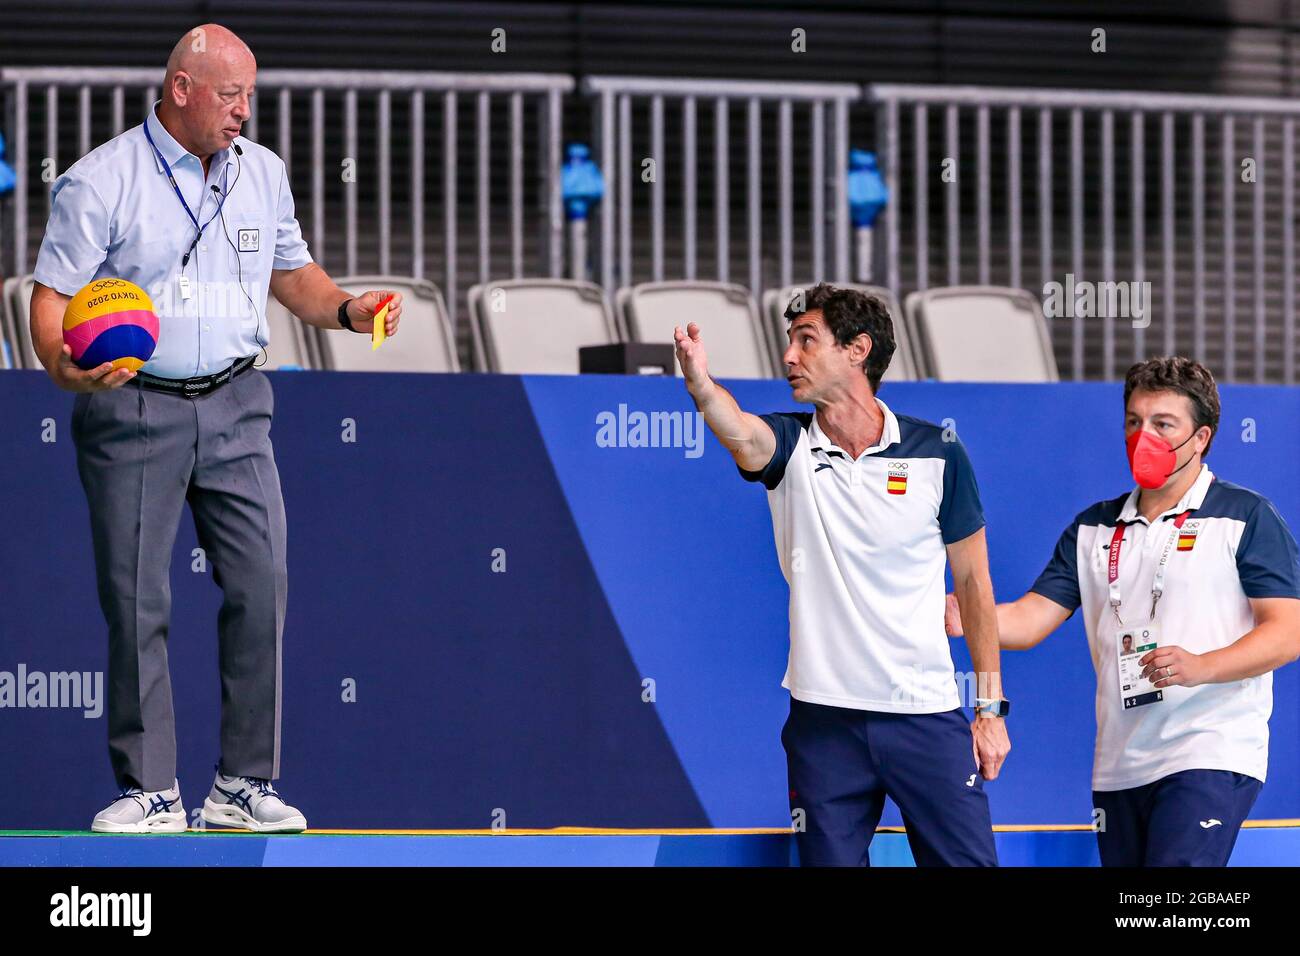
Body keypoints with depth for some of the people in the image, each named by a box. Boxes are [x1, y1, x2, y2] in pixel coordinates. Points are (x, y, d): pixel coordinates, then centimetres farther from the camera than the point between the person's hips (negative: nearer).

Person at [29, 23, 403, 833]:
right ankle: (150, 791, 5)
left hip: (234, 403, 4)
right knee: (137, 600, -2)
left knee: (262, 585, -3)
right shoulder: (100, 182, -6)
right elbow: (53, 301, -6)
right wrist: (66, 365, -25)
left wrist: (345, 308, 2)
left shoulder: (263, 173, 9)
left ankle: (245, 784, 6)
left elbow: (293, 273, 22)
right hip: (132, 410, -4)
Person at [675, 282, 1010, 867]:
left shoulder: (937, 453, 0)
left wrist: (991, 709, 5)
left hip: (927, 718, -1)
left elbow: (973, 583, 7)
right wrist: (699, 382, -47)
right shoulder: (789, 446, 1)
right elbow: (737, 430, -23)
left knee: (967, 860, -4)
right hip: (824, 724, 1)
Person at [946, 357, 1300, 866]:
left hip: (1211, 756, -6)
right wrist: (962, 616, -12)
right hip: (1119, 765, 6)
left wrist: (1200, 667, -23)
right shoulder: (1093, 528, 16)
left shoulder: (1248, 517, 0)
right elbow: (1031, 619, 10)